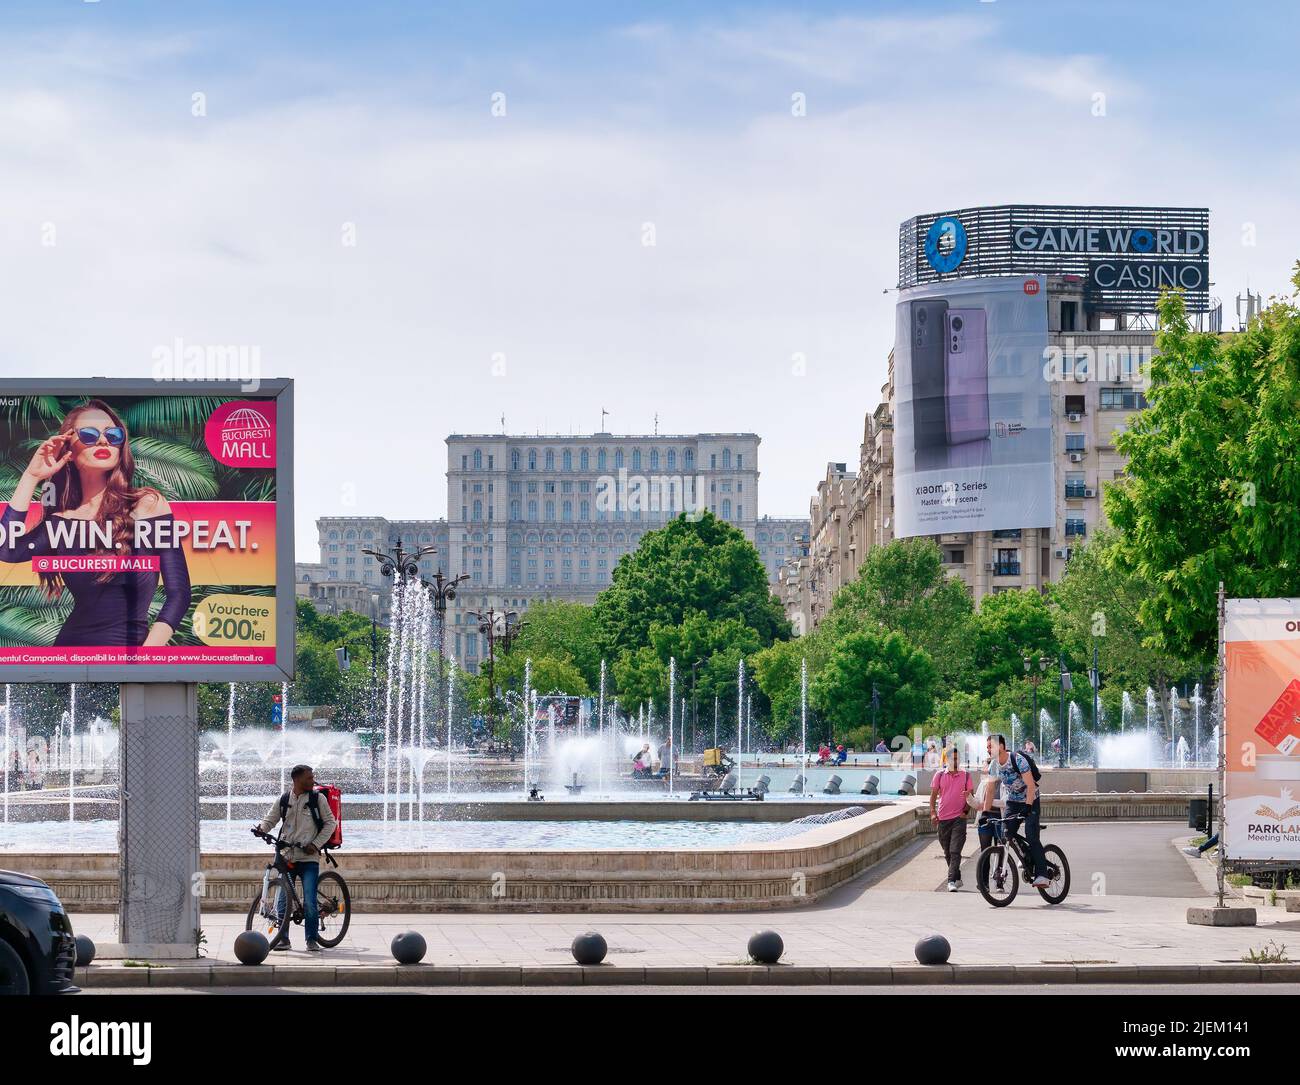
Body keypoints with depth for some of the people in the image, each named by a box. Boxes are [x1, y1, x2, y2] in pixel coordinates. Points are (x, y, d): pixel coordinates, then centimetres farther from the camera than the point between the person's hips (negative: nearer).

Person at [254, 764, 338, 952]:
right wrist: (261, 828, -12)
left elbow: (330, 823, 5)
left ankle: (312, 939, 1)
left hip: (309, 857, -2)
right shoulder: (283, 800, 7)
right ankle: (283, 939, 12)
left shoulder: (317, 798, 2)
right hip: (287, 857, 2)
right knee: (283, 900, 0)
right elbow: (270, 820, 11)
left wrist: (316, 844, -5)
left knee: (310, 901, -10)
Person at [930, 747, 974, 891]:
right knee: (947, 852, 12)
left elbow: (970, 795, 7)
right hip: (943, 818, 3)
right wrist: (933, 813, -5)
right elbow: (933, 795, 6)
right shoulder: (939, 775, 4)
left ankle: (952, 881, -17)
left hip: (959, 818, -3)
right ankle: (957, 878, 27)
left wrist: (965, 811, -6)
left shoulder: (965, 775, 2)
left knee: (955, 852, -13)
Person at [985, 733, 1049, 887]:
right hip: (1012, 803, 6)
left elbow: (1031, 785, -27)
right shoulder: (994, 765, -4)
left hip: (1030, 801, -6)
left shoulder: (1018, 760, -23)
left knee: (1031, 838, -20)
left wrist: (1027, 807, -35)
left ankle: (1042, 875, -20)